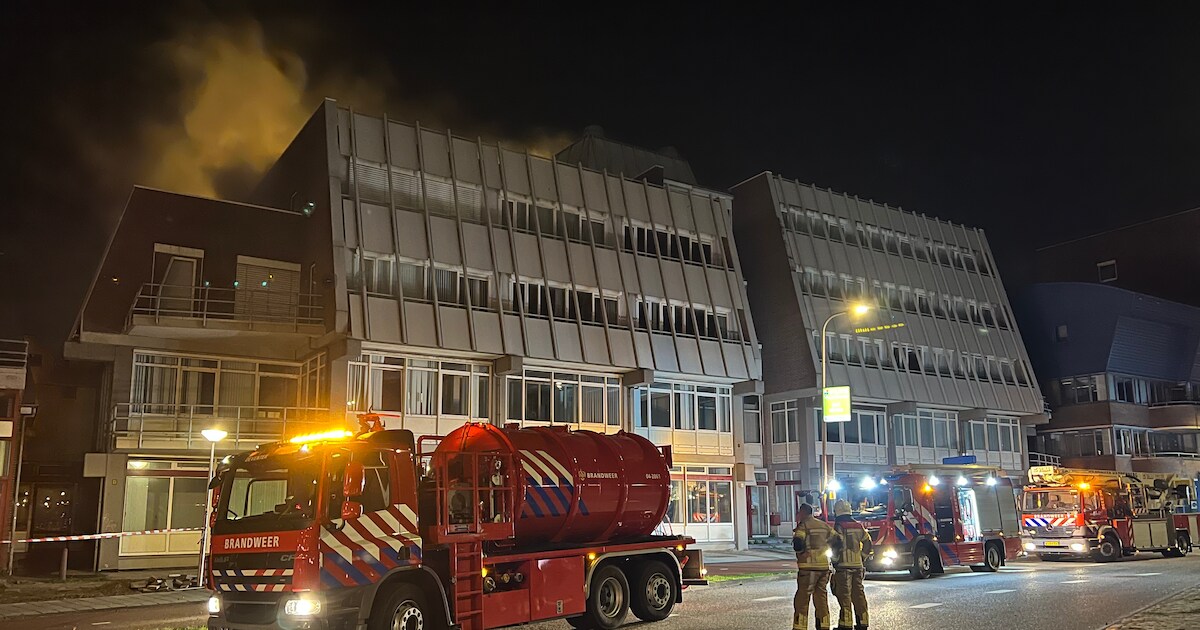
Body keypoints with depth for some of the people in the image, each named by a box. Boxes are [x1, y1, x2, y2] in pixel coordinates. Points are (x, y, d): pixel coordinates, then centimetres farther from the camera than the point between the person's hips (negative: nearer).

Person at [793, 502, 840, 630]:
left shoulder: (803, 525, -8)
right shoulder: (824, 525, 13)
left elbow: (798, 544, -22)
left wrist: (801, 552, -1)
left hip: (809, 567, -6)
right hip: (824, 566, 6)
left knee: (802, 598, -1)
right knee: (821, 596, 13)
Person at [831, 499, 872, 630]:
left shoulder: (839, 526, -9)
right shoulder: (858, 526, 11)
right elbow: (868, 543, 12)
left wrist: (834, 561, -7)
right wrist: (863, 559, 18)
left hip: (843, 565, -6)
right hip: (858, 565, 6)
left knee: (844, 595, -3)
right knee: (859, 594, 11)